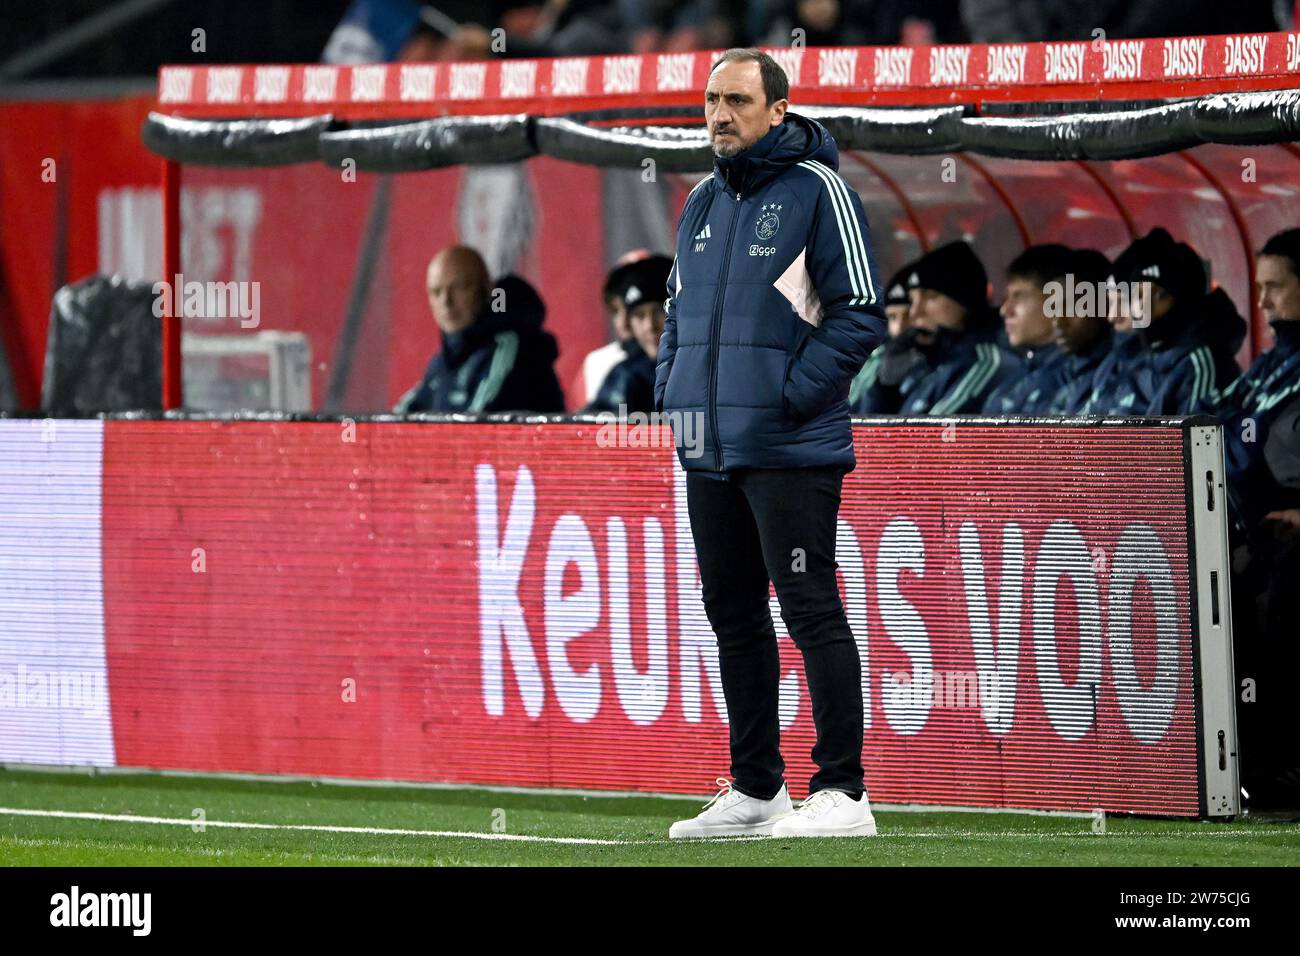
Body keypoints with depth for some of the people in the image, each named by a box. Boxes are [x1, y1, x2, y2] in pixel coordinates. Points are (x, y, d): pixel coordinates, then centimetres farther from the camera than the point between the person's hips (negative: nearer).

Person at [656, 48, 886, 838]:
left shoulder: (818, 189, -7)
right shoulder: (703, 202, 15)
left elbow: (861, 314, -11)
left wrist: (793, 392, -16)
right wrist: (671, 386, 10)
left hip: (790, 448, -8)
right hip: (709, 448, 8)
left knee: (811, 610, -9)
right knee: (734, 618, 11)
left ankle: (843, 792, -8)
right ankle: (756, 789, 18)